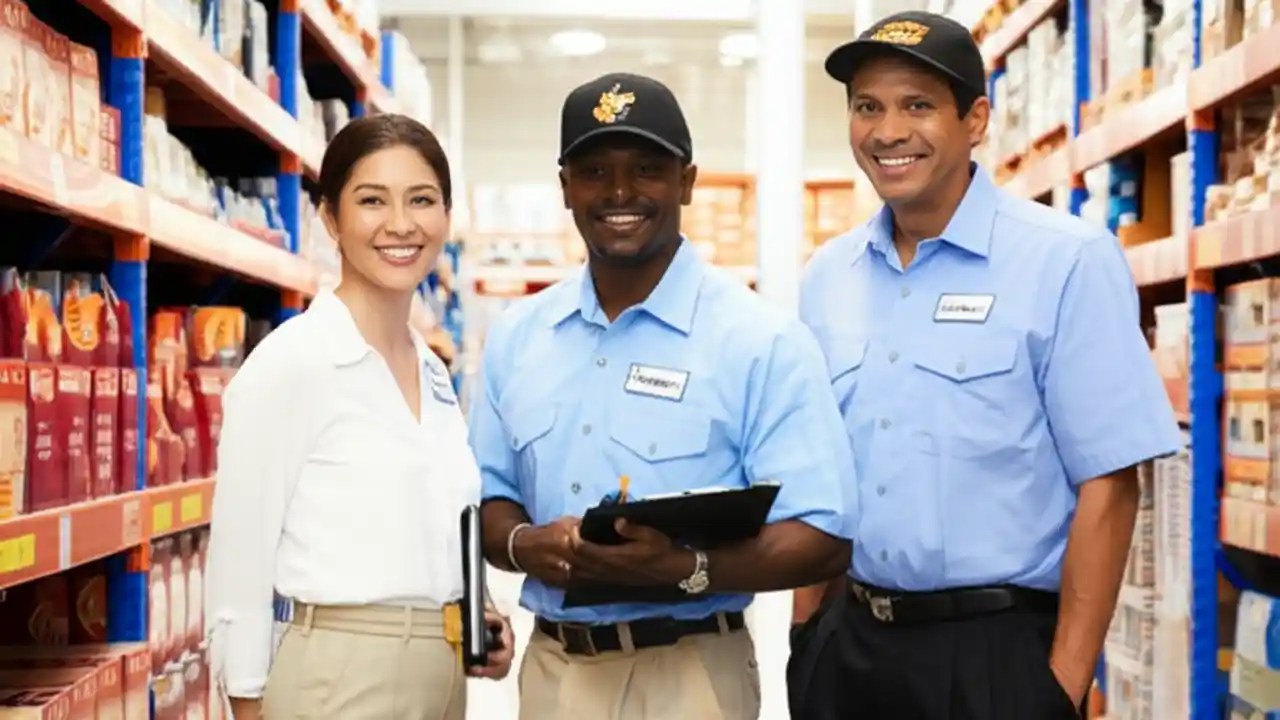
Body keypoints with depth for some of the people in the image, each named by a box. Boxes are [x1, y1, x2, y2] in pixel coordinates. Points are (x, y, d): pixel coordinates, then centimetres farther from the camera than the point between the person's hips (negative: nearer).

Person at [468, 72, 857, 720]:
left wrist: (685, 568, -28)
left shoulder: (762, 342, -10)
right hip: (550, 665, 4)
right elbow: (488, 498, 11)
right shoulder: (515, 336, 6)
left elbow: (822, 539, -13)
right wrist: (523, 545, -11)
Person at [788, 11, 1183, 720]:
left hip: (1000, 649, -4)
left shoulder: (1067, 261, -10)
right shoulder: (826, 276, 5)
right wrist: (807, 634, 7)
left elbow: (1107, 484, -12)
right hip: (847, 642, 5)